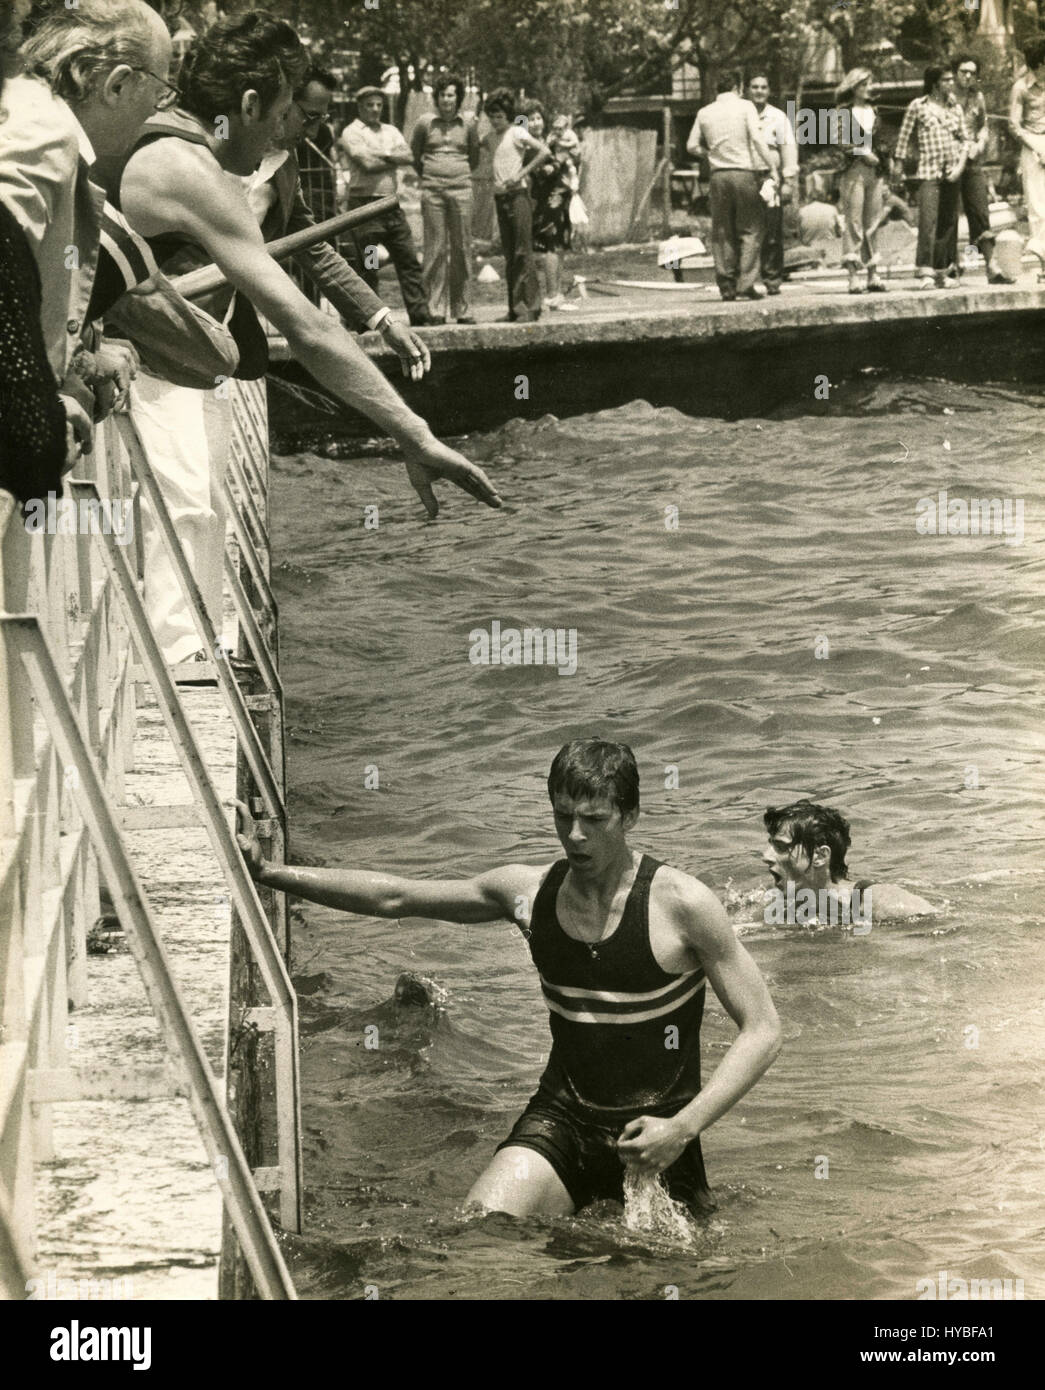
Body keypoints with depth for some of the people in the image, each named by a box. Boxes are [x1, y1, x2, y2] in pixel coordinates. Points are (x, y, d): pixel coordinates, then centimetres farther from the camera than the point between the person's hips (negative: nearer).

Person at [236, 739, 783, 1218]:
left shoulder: (680, 903, -12)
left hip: (656, 1128, -1)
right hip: (562, 1118, 1)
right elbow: (392, 896, 7)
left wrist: (683, 1128, -20)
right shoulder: (529, 891, 0)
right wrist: (267, 872, 2)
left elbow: (763, 1031, -10)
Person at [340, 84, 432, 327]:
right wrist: (394, 159, 0)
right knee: (366, 268, -3)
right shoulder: (352, 132, -2)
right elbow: (368, 164, -14)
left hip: (391, 204, 6)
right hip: (365, 204, -6)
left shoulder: (390, 131, 17)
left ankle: (420, 314, 5)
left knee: (408, 260, 3)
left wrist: (382, 156, -10)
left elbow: (409, 157, 2)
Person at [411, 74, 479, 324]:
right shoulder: (425, 122, 3)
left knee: (462, 249, 1)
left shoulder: (468, 123, 6)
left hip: (461, 189, 1)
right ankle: (435, 309, -2)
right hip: (432, 191, -1)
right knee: (435, 249, -3)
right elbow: (413, 155, 15)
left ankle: (460, 308, 7)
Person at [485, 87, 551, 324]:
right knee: (509, 255, 8)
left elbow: (544, 152, -15)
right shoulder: (491, 137, 14)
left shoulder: (517, 133, -6)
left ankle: (531, 307, -12)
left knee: (523, 252, -10)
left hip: (518, 195, -7)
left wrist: (521, 174, -17)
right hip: (500, 197, 7)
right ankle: (514, 307, 10)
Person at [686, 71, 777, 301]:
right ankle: (746, 284, -9)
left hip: (719, 174, 3)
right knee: (750, 230, 0)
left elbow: (692, 146, 9)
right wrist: (772, 168, -9)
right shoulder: (744, 107, -1)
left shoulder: (704, 113, 9)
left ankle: (726, 284, 6)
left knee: (722, 232, 9)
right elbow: (757, 138, -11)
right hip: (744, 171, -3)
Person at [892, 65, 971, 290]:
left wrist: (960, 165, -1)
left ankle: (944, 271, 12)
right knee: (928, 219, -15)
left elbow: (965, 139, 12)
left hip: (951, 172, 5)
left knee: (949, 221, 6)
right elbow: (905, 136, 7)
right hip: (928, 170, -5)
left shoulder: (955, 108, 12)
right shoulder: (918, 106, 1)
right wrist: (898, 163, 7)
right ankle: (925, 272, -18)